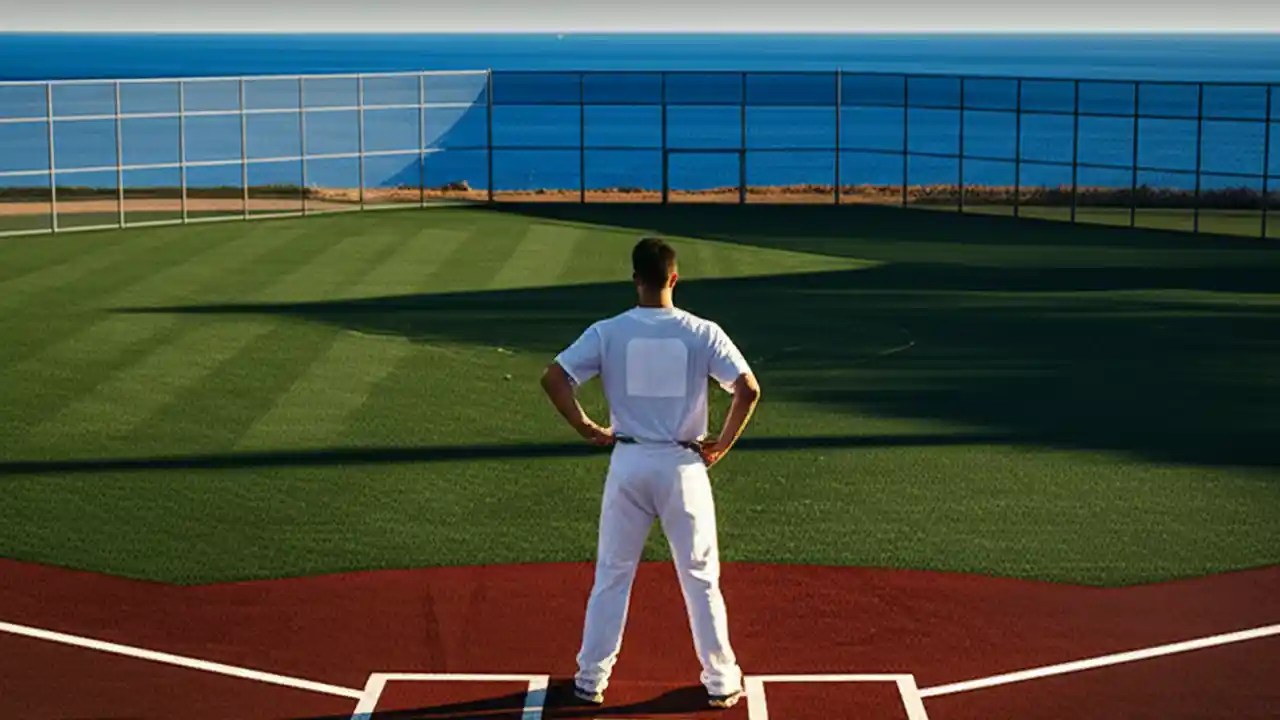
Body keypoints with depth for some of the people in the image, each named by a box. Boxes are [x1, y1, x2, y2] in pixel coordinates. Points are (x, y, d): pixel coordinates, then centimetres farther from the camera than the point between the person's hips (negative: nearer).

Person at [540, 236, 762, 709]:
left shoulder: (608, 332, -4)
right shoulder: (702, 333, -6)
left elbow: (553, 378, -9)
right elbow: (748, 389, -12)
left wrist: (587, 429, 2)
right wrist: (724, 443, 0)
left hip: (628, 462, 1)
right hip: (683, 466, -1)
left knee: (612, 576, 12)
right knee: (701, 578, 10)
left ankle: (591, 679, 17)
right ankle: (720, 681, 16)